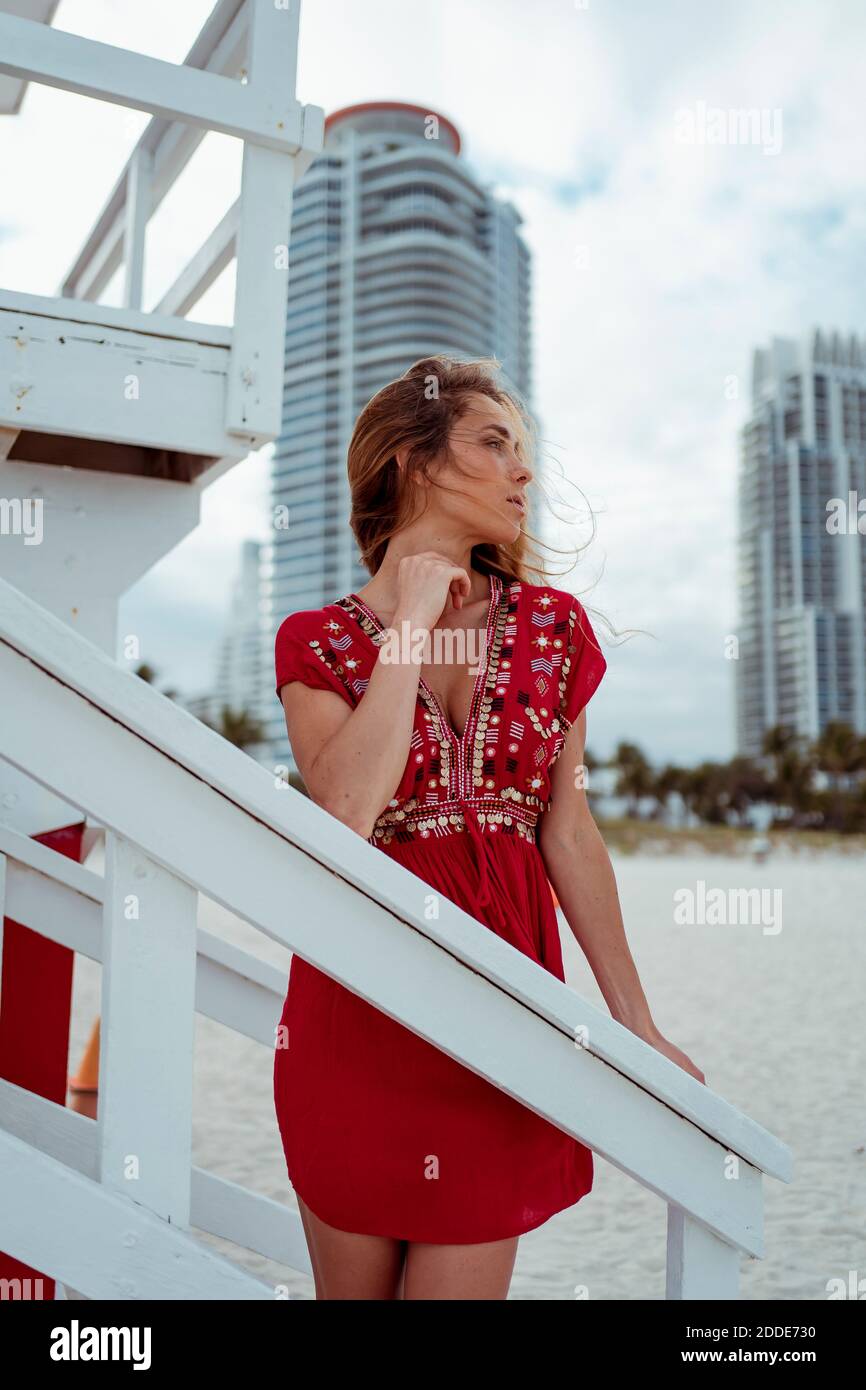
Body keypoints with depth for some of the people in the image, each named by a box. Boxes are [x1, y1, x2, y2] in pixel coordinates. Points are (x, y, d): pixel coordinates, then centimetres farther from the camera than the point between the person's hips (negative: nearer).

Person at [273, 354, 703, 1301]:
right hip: (358, 1006, -1)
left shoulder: (553, 627, 5)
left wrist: (636, 1025, 5)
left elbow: (569, 835, 5)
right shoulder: (319, 642, -2)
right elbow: (346, 813, -21)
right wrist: (412, 625, -14)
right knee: (352, 1284, 15)